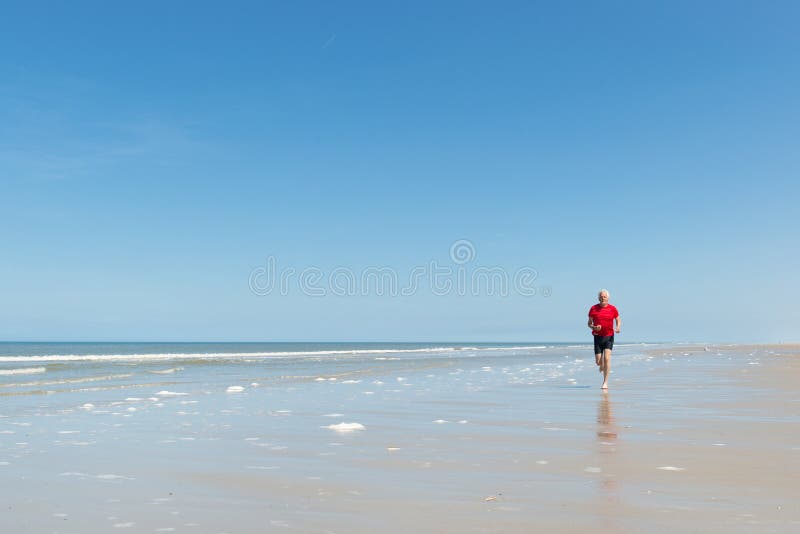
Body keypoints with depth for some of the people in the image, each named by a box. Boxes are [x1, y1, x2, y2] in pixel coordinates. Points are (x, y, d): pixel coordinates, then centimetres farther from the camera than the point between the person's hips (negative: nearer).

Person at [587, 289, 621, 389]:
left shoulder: (612, 309, 1)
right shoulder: (593, 309, 0)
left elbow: (618, 320, 14)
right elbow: (589, 323, 5)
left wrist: (618, 328, -7)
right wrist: (594, 327, -17)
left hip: (609, 337, -1)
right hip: (598, 337, 1)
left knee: (607, 358, -17)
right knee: (598, 361, 1)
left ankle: (605, 383, -10)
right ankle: (602, 366, 42)